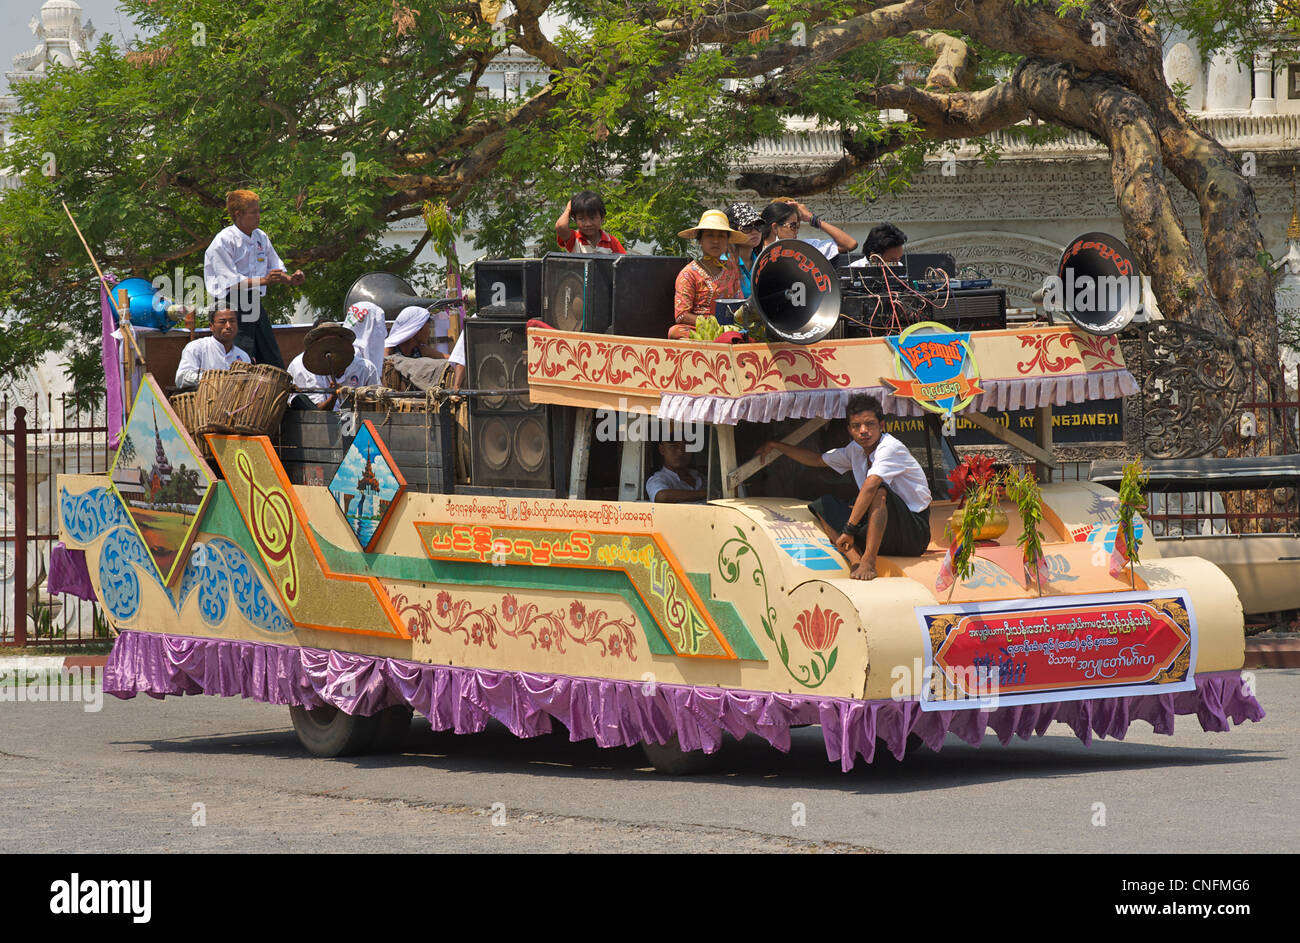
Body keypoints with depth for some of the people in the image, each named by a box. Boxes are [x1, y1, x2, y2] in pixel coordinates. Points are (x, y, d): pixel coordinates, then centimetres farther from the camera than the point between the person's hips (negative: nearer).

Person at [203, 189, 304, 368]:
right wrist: (263, 280, -26)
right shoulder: (223, 241, -10)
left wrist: (291, 280, -2)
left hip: (255, 305, 8)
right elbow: (231, 282, -16)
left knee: (275, 363, 6)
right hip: (233, 307, -7)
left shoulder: (261, 237, 12)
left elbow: (275, 270, 20)